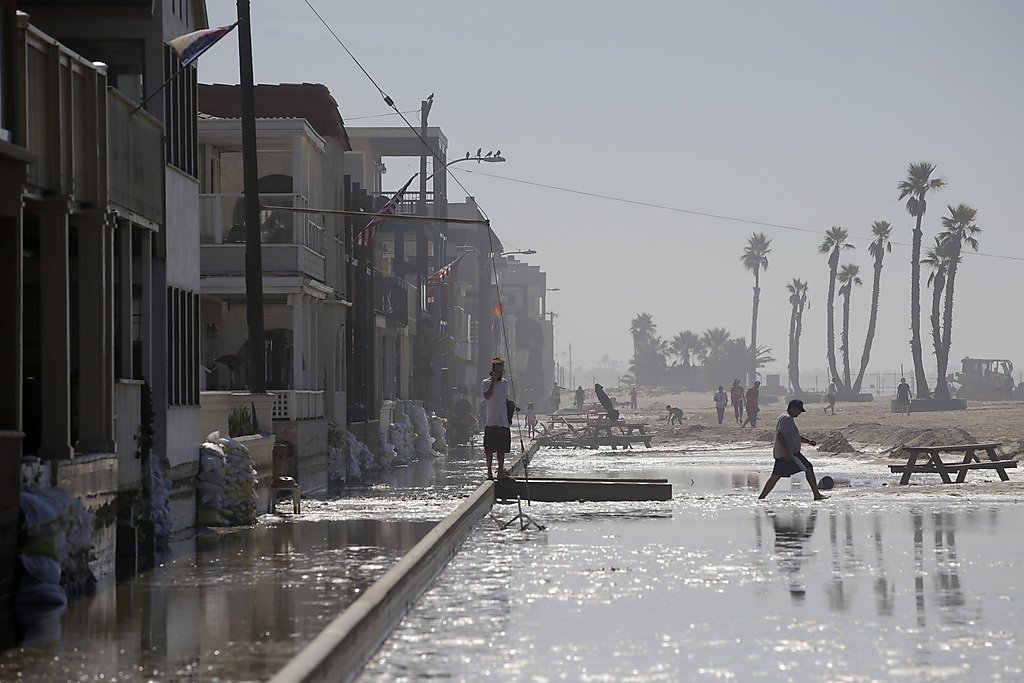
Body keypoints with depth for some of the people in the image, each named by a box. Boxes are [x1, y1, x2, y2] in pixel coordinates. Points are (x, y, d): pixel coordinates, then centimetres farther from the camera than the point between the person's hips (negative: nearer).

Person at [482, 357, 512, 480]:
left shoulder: (505, 382, 12)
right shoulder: (486, 383, -5)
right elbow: (487, 397, -23)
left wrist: (509, 417, 20)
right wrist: (493, 381, -22)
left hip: (503, 423, 4)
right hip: (491, 422, -4)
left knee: (502, 449, 7)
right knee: (490, 449, -1)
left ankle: (501, 471, 16)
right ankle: (489, 471, 6)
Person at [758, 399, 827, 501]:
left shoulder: (789, 419, 22)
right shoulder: (786, 419, -13)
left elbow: (794, 436, 33)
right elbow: (780, 435, -24)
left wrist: (808, 441, 23)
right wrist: (786, 452, -28)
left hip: (780, 454, 11)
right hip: (789, 453, -11)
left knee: (775, 476, 10)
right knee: (808, 468, -6)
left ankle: (761, 498, 9)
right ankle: (817, 495, -5)